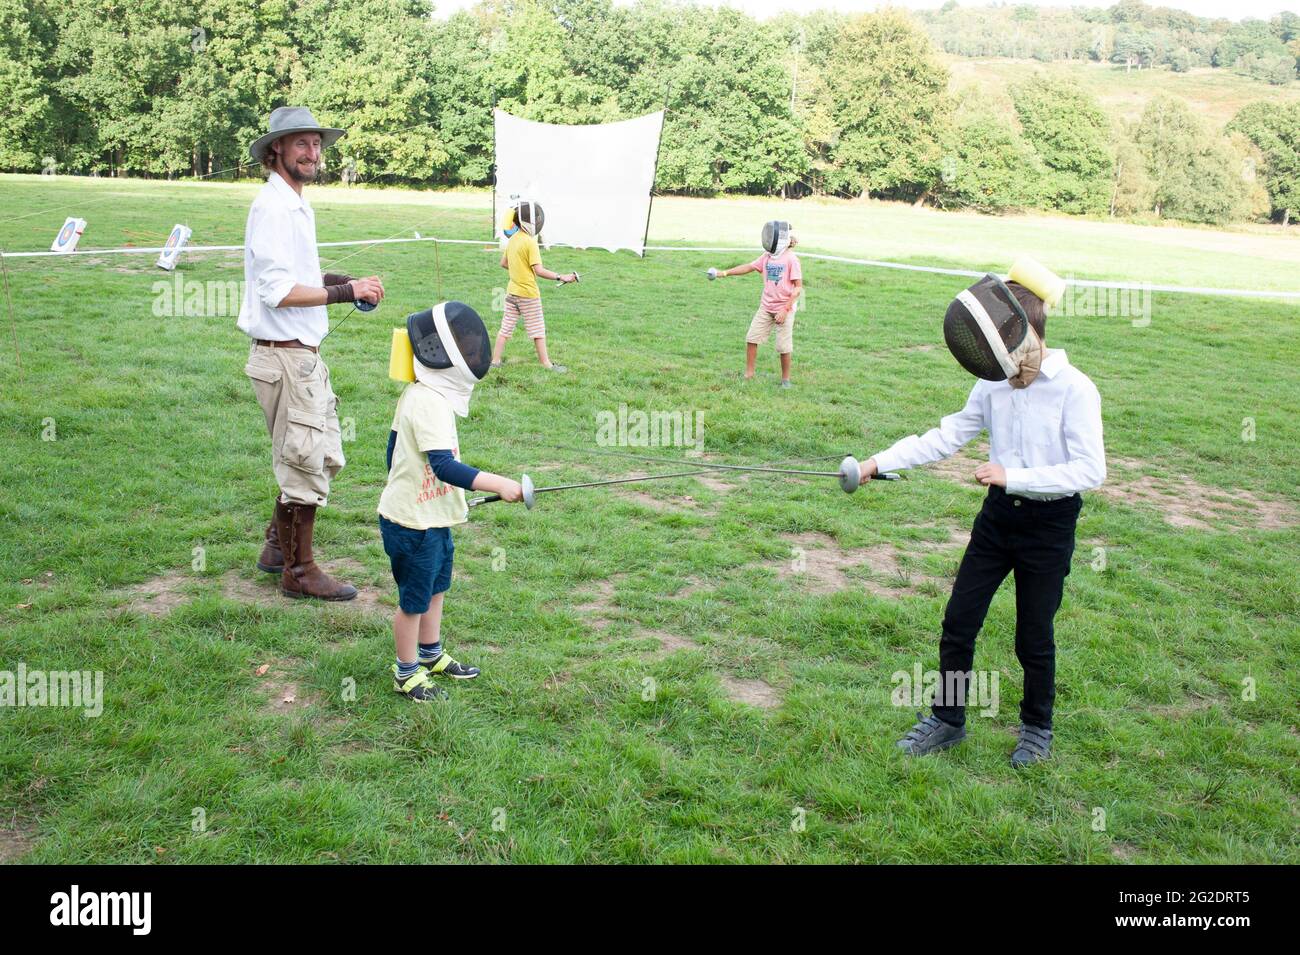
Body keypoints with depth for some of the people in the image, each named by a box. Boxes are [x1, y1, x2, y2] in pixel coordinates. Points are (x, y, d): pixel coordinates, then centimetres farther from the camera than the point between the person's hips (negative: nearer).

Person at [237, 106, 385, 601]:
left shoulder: (297, 206, 16)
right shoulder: (273, 207, -15)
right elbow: (278, 292, -21)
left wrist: (341, 281, 7)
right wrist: (345, 291, -20)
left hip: (305, 355, 10)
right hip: (285, 358, -10)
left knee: (324, 458, 19)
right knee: (305, 465, -1)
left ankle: (277, 547, 32)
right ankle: (299, 571, 13)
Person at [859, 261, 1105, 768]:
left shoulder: (1074, 390, -18)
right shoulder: (994, 384, -2)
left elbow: (1090, 470, -22)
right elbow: (946, 436, 2)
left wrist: (1013, 476, -28)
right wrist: (879, 462, -7)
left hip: (1050, 525, -5)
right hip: (998, 516, 5)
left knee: (1034, 638, 8)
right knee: (958, 622, 9)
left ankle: (1037, 729, 33)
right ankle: (947, 719, 28)